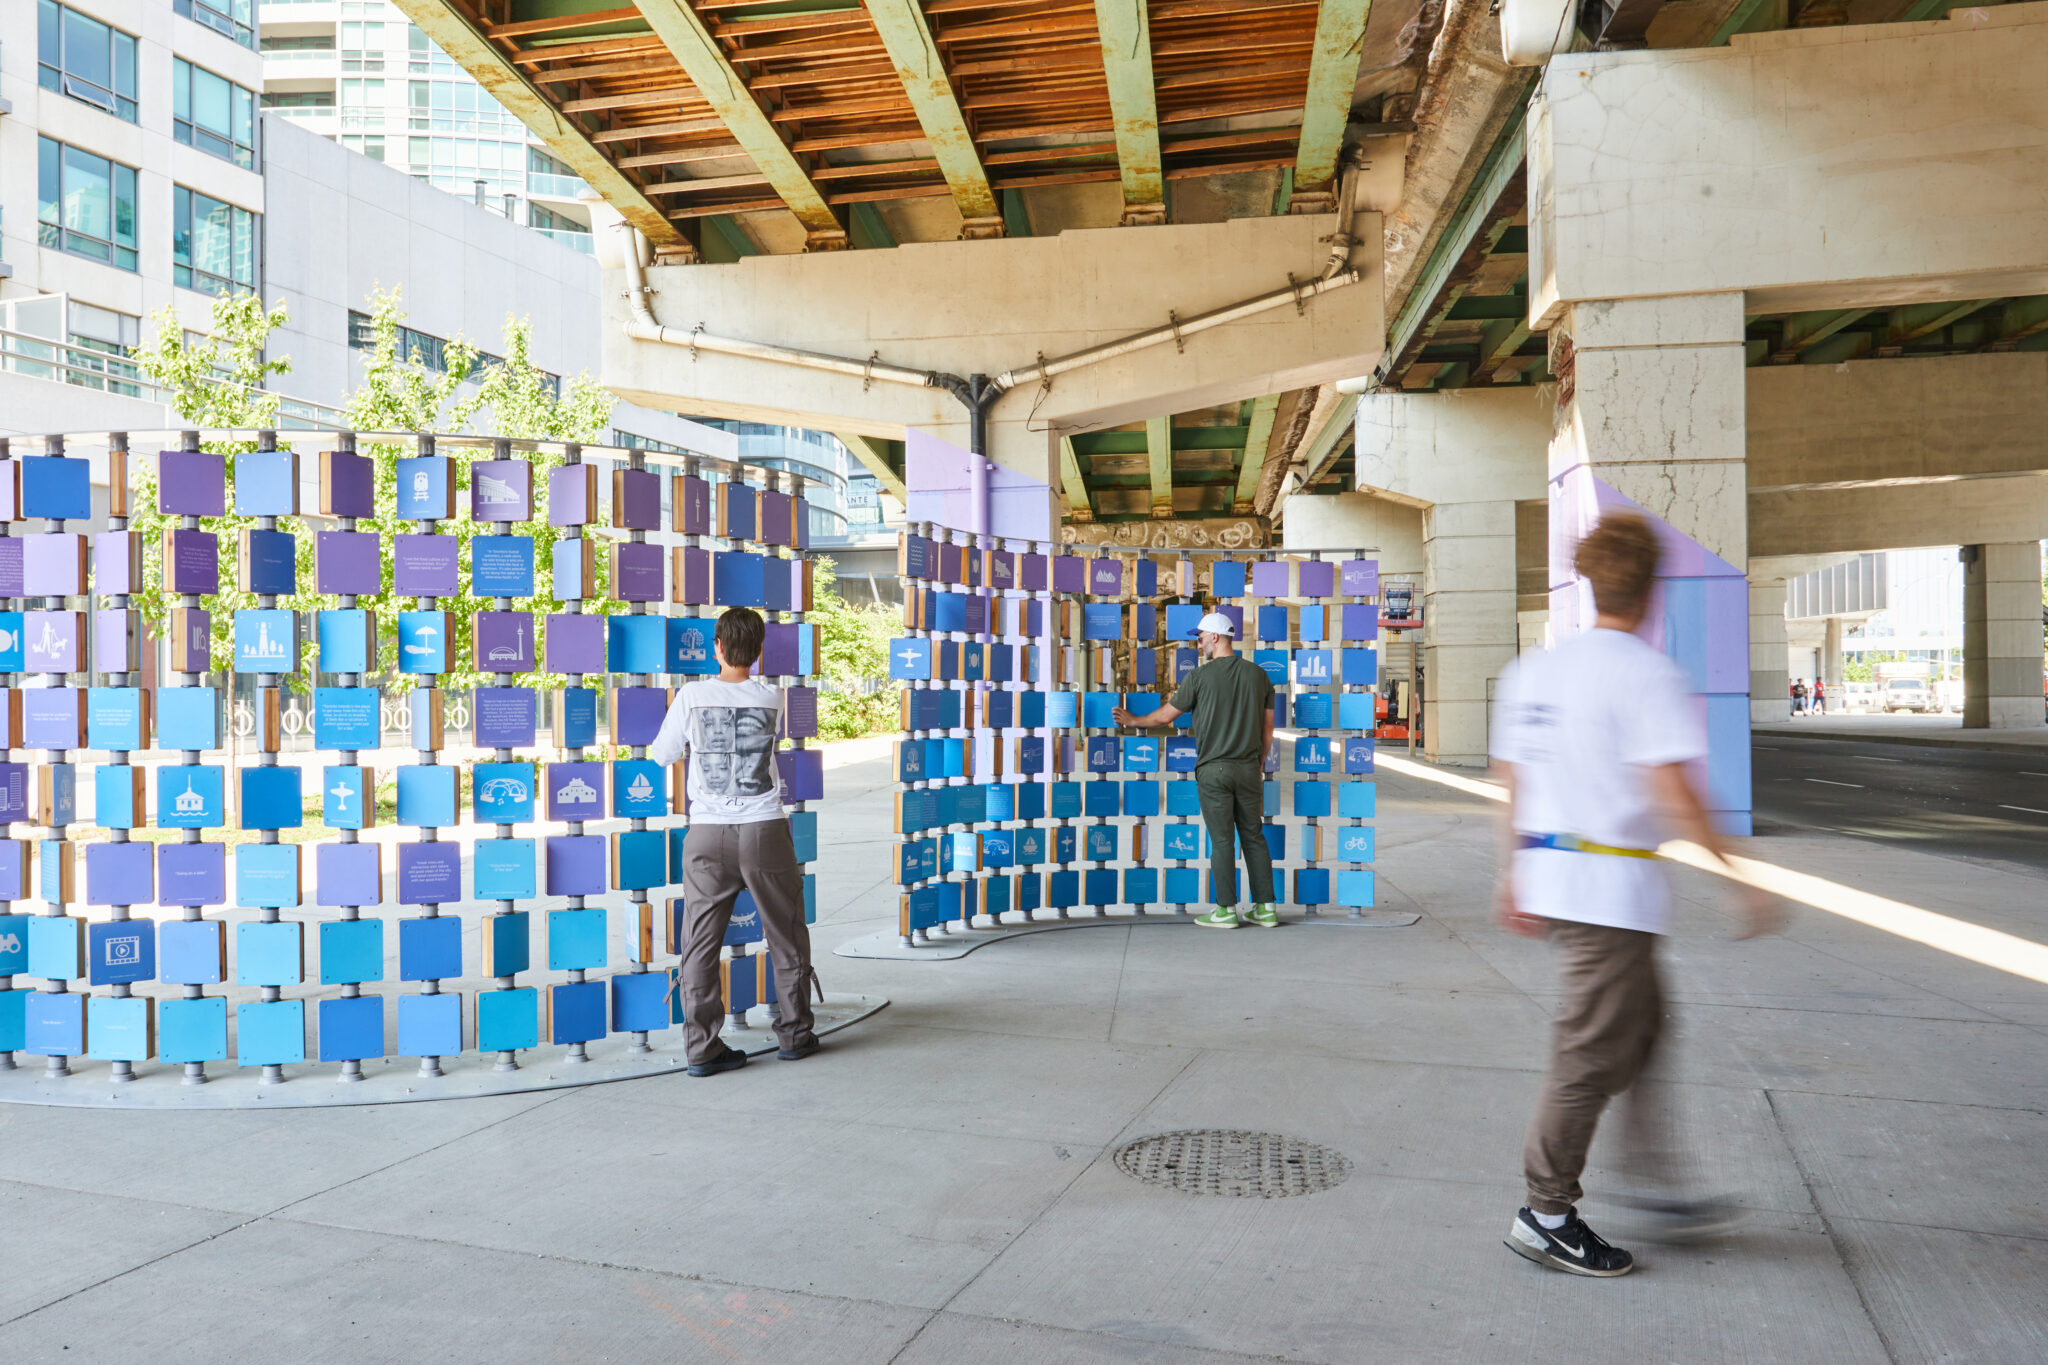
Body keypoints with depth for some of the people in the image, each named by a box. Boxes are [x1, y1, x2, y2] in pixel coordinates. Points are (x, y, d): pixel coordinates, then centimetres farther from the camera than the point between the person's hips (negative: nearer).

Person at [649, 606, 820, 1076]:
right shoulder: (772, 698, 0)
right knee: (786, 935, 14)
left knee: (701, 943, 6)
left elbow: (662, 754, 9)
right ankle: (795, 1034, 22)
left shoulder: (692, 695, -3)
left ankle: (702, 1047, 5)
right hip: (765, 830, 0)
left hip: (708, 834, 0)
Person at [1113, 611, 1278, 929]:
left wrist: (1132, 720, 20)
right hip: (1249, 770, 4)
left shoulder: (1201, 676, -6)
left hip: (1213, 769, -4)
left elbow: (1166, 715, 4)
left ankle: (1226, 911, 4)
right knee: (1254, 836, 9)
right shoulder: (1259, 674, 6)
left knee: (1221, 840, 0)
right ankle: (1265, 908, 11)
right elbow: (1267, 728, 10)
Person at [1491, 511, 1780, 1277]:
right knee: (1593, 1054, 2)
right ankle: (1546, 1215, 11)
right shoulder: (1646, 674, -13)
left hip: (1547, 873, 8)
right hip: (1612, 887, -8)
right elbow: (1673, 792, -19)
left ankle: (1659, 1191, 29)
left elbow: (1513, 783, 13)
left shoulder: (1532, 670, 10)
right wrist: (1739, 882, -12)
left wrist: (1514, 878, 20)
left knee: (1640, 1026, 20)